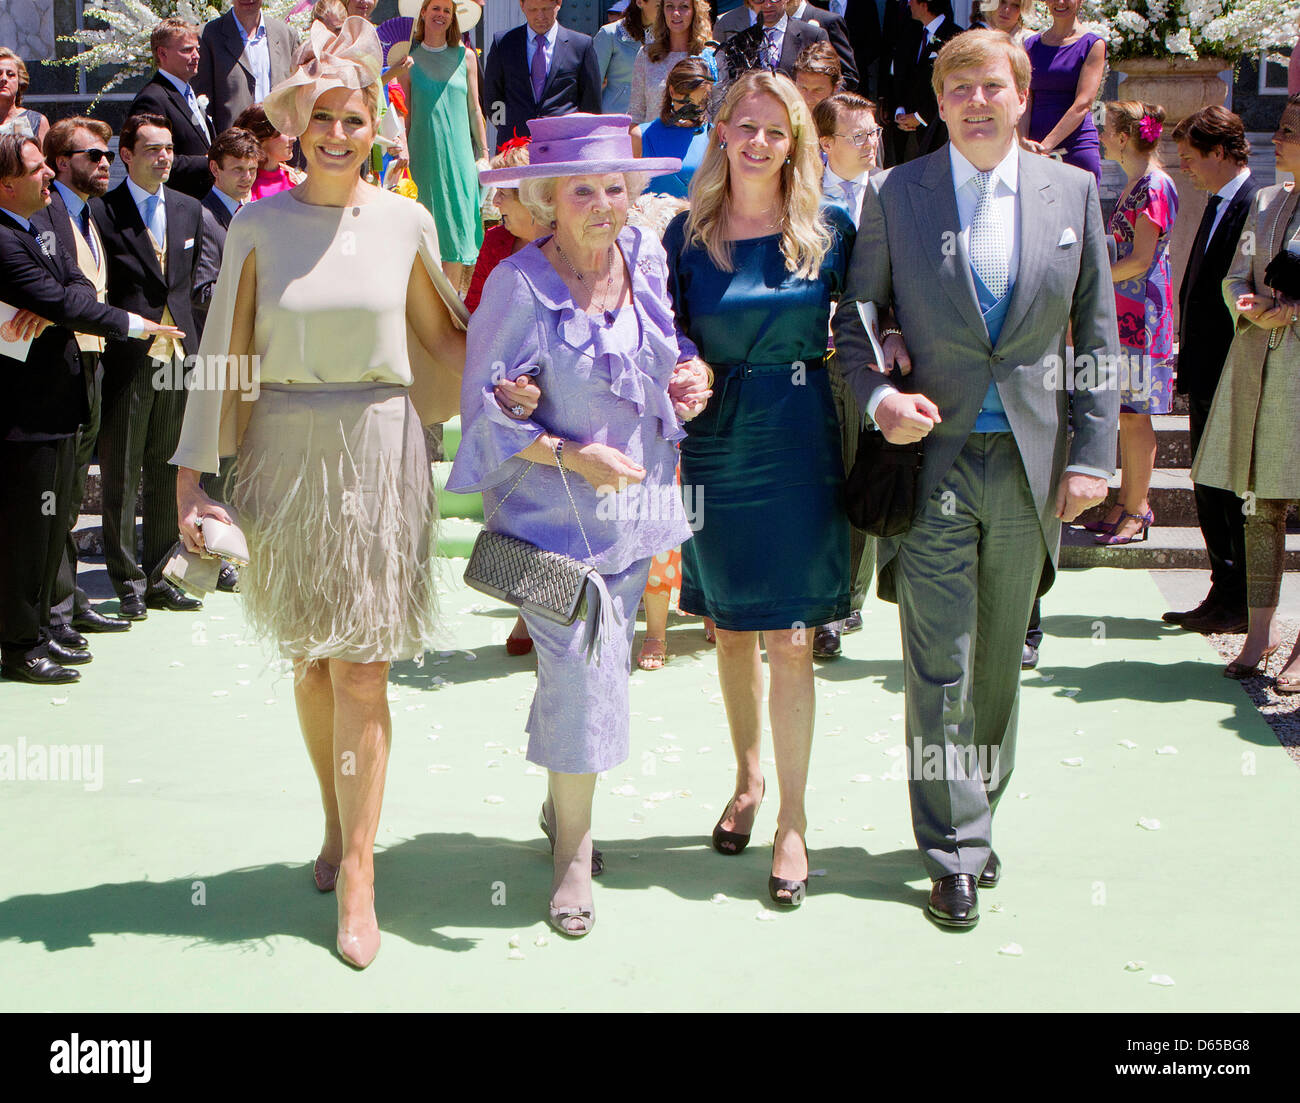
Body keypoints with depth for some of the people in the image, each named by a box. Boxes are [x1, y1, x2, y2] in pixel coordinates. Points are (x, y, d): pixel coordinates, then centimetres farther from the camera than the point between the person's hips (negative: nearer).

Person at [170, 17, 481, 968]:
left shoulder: (406, 222, 1)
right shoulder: (258, 227, 0)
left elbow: (446, 335, 14)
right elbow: (221, 354, 1)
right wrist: (191, 474, -3)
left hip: (378, 455, -1)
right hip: (286, 456, 1)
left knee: (360, 665, -3)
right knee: (311, 658, 11)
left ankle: (357, 877, 2)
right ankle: (337, 824, 31)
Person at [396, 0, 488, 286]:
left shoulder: (464, 56, 8)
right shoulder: (408, 58, 3)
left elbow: (474, 109, 11)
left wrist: (483, 153, 9)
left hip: (459, 156, 1)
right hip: (424, 154, -1)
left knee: (457, 225, -2)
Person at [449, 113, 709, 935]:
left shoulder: (646, 258, 4)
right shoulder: (520, 284, -14)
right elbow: (486, 408, -11)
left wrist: (687, 378, -1)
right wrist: (570, 454, -21)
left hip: (636, 503, 6)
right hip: (556, 516, -6)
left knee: (601, 669, 15)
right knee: (582, 679, -7)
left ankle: (560, 805, 36)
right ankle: (574, 852, 12)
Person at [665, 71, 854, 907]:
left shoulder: (829, 231, -2)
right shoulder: (689, 233, 1)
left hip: (798, 440, -2)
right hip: (716, 439, 2)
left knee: (789, 636, -2)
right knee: (730, 627, 14)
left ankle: (793, 820, 8)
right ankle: (748, 778, 35)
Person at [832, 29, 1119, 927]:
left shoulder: (1073, 193, 5)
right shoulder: (894, 195, 1)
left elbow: (1097, 335, 6)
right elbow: (856, 315, 6)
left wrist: (1092, 455, 0)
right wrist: (878, 397, -13)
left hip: (1030, 464, 2)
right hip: (932, 457, -2)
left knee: (1000, 659, 13)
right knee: (939, 665, -2)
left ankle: (977, 817, 30)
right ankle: (955, 853, 7)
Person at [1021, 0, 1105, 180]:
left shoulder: (1093, 44, 2)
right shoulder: (1031, 45, 15)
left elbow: (1083, 104, -9)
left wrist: (1045, 145, -17)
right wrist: (1023, 141, -14)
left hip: (1077, 146, -3)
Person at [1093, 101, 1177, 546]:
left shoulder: (1154, 185, -15)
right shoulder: (1134, 183, 14)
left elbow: (1141, 261, -17)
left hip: (1142, 313, -9)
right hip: (1122, 311, 9)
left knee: (1134, 416, -4)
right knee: (1126, 415, 12)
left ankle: (1136, 510, 4)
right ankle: (1129, 502, 18)